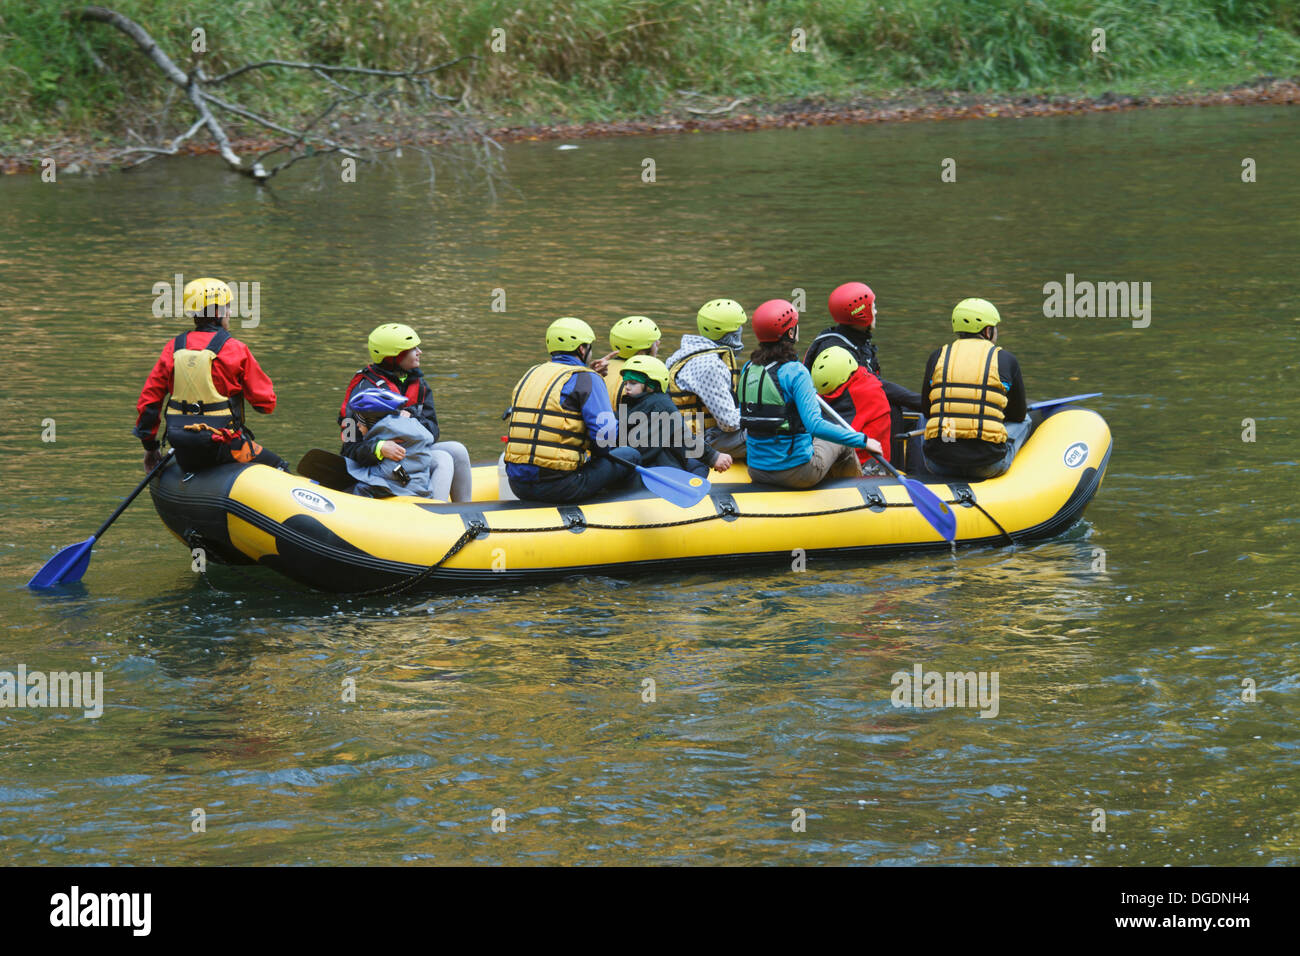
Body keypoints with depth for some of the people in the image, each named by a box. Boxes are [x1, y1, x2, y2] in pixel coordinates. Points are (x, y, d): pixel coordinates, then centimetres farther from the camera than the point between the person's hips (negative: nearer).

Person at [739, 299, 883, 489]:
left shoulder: (748, 369, 0)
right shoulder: (795, 373, -21)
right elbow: (815, 425, -29)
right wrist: (863, 441, -22)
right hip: (794, 472, -6)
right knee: (843, 444, 23)